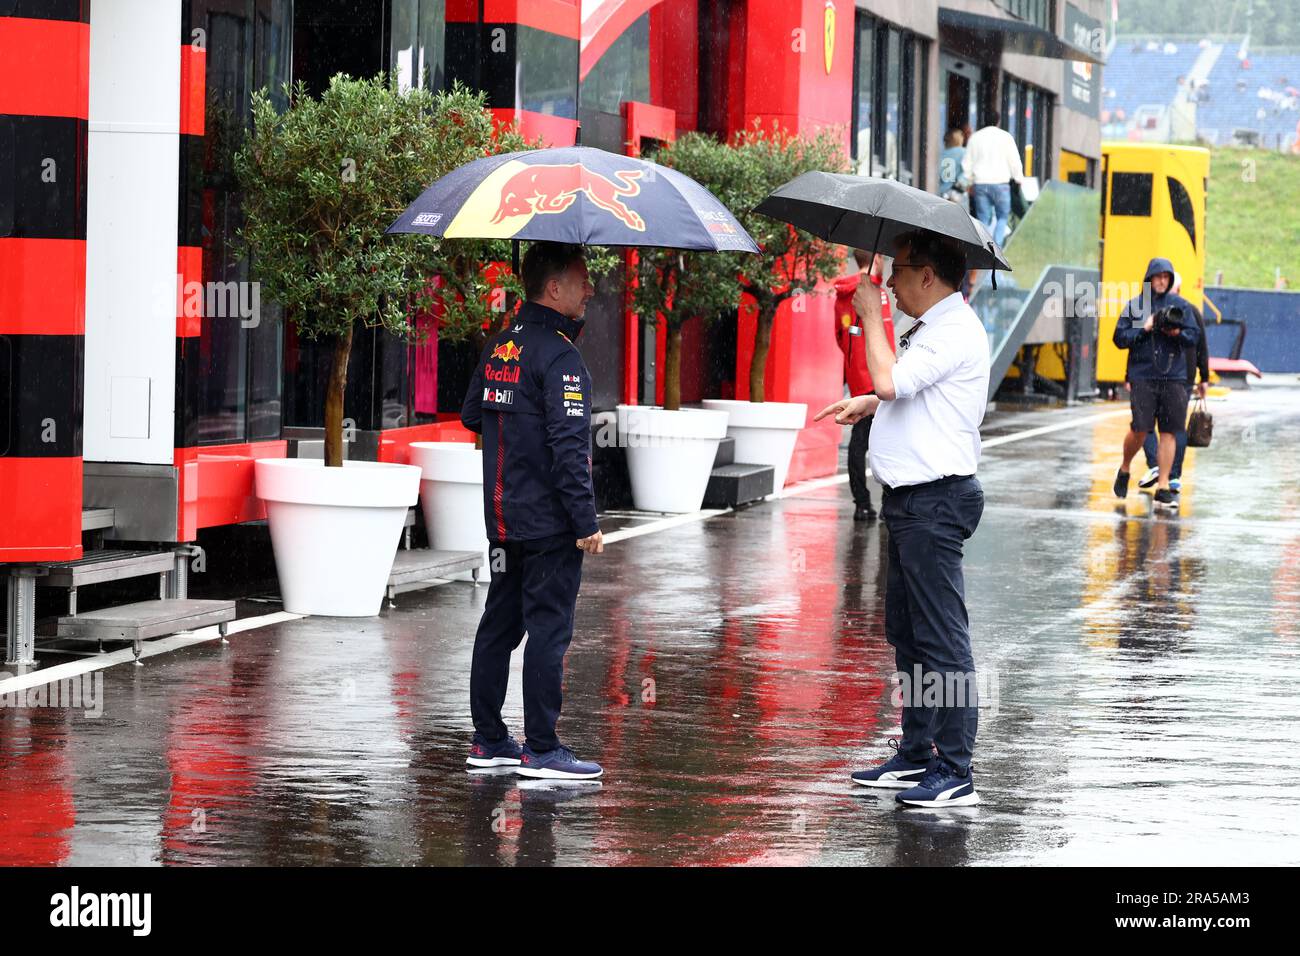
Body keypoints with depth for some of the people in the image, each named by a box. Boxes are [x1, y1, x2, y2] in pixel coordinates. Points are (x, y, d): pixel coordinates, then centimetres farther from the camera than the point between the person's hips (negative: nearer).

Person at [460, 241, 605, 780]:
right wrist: (587, 523, -18)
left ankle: (488, 740, 19)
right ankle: (541, 750, -2)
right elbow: (569, 447, -21)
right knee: (548, 629, -4)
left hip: (503, 519, 8)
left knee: (499, 624, 13)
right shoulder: (559, 356, -17)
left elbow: (471, 415, 21)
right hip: (550, 523, -8)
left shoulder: (499, 347, 10)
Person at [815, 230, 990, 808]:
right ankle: (916, 755, 24)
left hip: (935, 500, -11)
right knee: (907, 634, 16)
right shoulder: (932, 328, 18)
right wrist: (866, 405, 22)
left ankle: (955, 773, -9)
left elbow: (889, 381, -26)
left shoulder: (955, 332, -15)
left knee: (941, 637, -10)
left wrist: (872, 316, -13)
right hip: (911, 499, 11)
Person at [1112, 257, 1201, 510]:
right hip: (1143, 377, -2)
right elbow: (1120, 338, 2)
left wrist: (1178, 333, -14)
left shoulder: (1181, 305, 9)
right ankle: (1124, 470, 21)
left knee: (1168, 432, 0)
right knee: (1140, 430, -7)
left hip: (1174, 377, 2)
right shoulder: (1135, 305, 5)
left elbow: (1193, 337, 6)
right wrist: (1145, 329, -11)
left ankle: (1163, 488, 4)